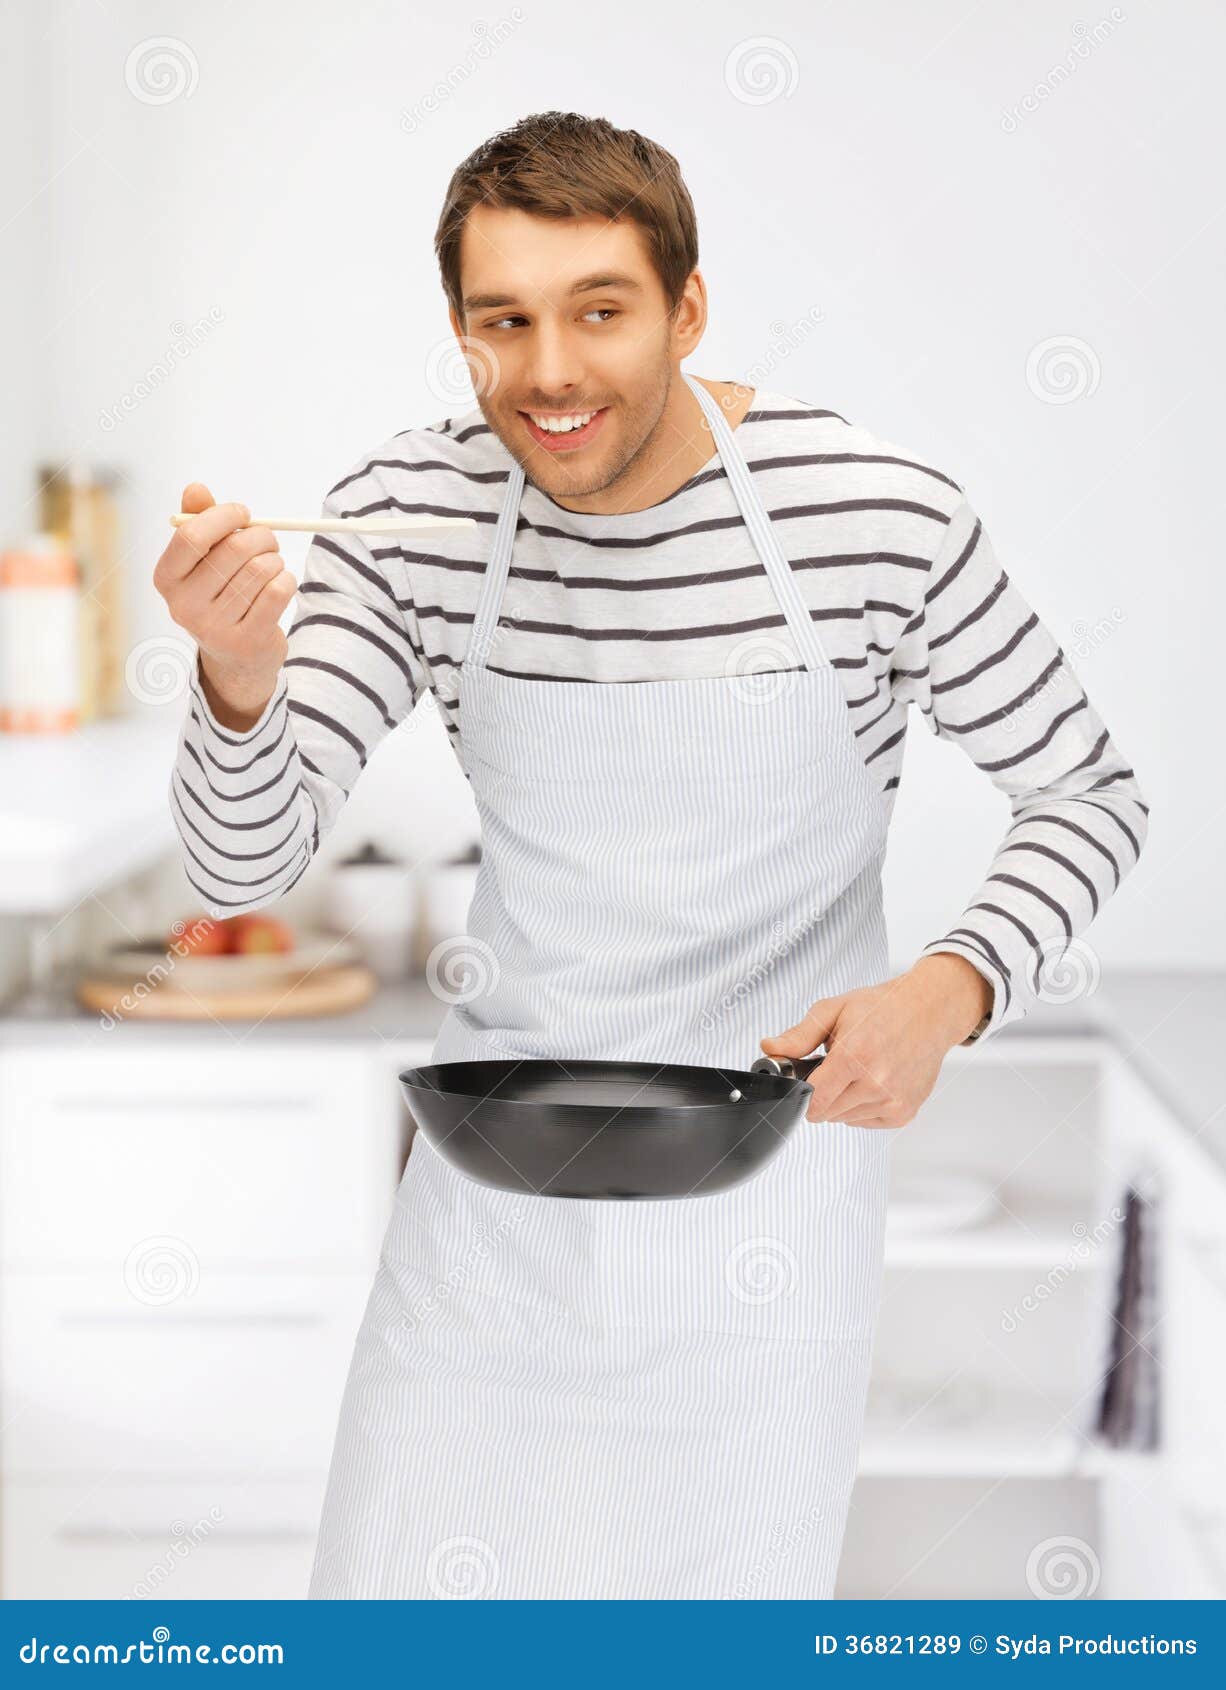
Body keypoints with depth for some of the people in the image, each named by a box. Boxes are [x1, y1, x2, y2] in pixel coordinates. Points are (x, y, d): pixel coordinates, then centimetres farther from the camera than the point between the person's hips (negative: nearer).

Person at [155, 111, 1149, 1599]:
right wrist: (239, 681, -31)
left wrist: (951, 992, -21)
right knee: (397, 1595, 8)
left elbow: (1086, 795, -4)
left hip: (769, 1144, -2)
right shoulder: (411, 514, -10)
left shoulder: (878, 515, -17)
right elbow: (243, 868, -11)